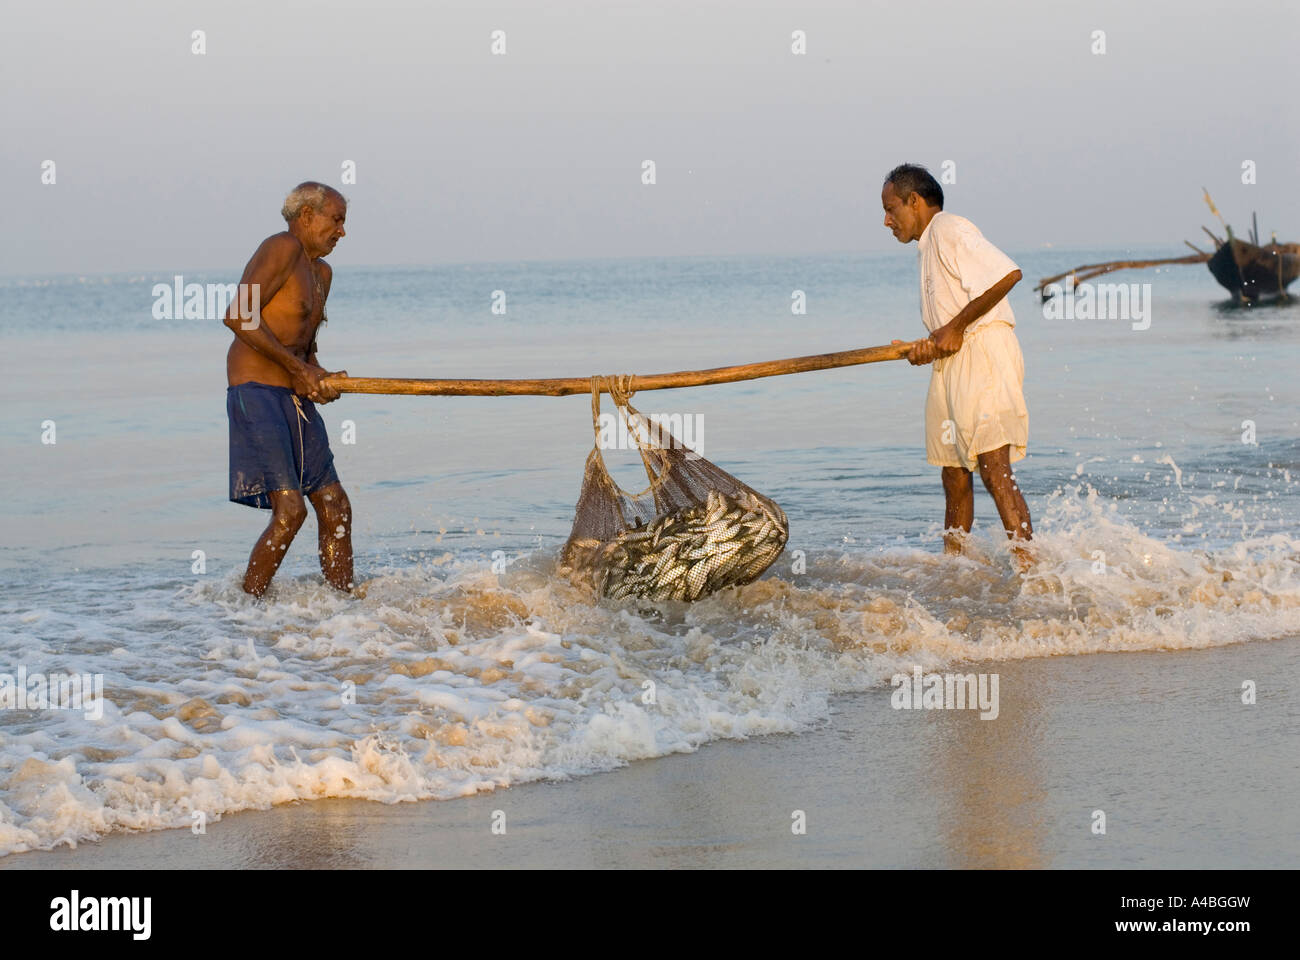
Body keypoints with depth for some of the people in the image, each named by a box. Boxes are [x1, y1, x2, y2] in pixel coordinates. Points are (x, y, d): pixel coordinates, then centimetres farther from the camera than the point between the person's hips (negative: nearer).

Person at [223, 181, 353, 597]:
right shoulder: (283, 248, -8)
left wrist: (319, 378, 2)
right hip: (256, 392, -10)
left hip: (295, 399, 10)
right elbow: (238, 317, -19)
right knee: (290, 510, -17)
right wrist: (299, 368, -16)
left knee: (336, 510, 6)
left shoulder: (321, 273, 21)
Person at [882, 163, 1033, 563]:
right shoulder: (928, 248, 25)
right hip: (953, 364, 10)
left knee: (993, 467, -18)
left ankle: (1029, 566, -22)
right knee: (954, 474, 13)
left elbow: (1007, 273, -21)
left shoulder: (949, 230, -7)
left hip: (985, 354, -10)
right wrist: (931, 346, 2)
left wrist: (955, 327, -16)